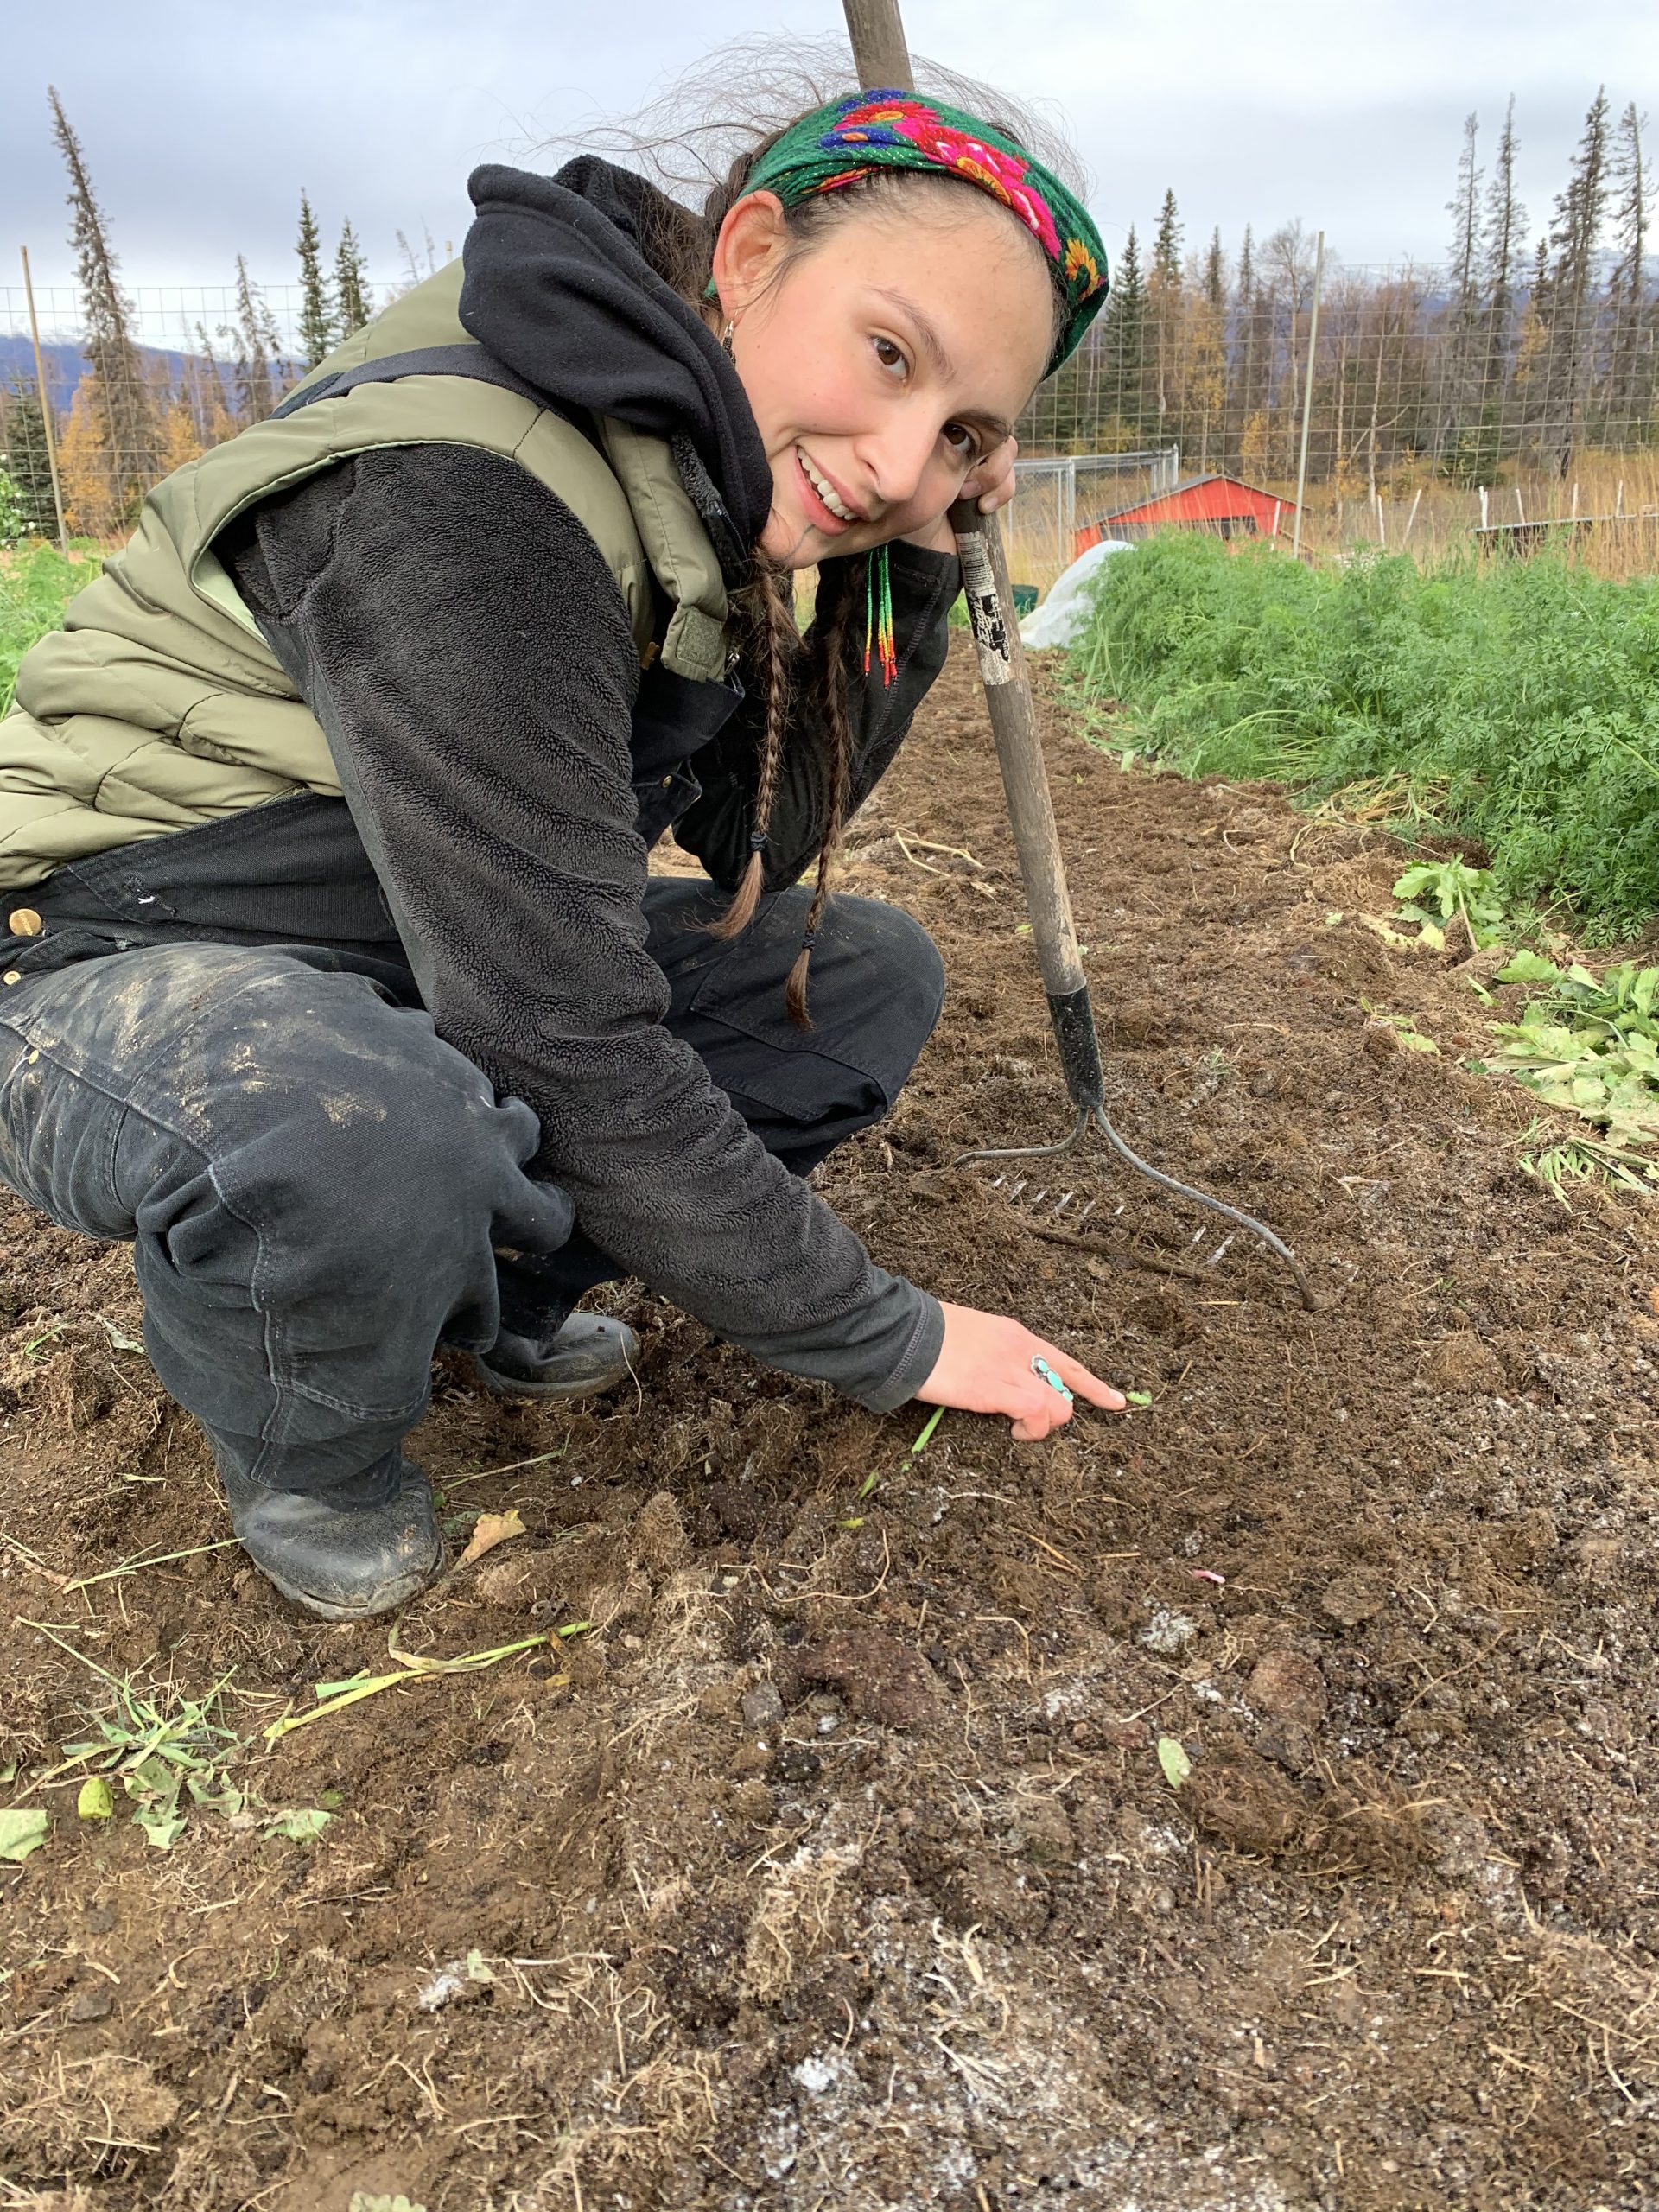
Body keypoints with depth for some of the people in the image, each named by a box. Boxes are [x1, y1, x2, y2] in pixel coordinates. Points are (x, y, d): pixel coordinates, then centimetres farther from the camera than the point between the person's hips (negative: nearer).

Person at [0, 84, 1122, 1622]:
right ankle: (302, 1459, -5)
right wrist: (888, 1341, -21)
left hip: (432, 974, 8)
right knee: (362, 1137, -41)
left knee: (871, 977, 1)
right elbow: (574, 1058, -32)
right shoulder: (460, 495, -30)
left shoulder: (692, 478, -2)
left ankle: (495, 1290, 12)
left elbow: (754, 850, 1)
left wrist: (912, 570, -10)